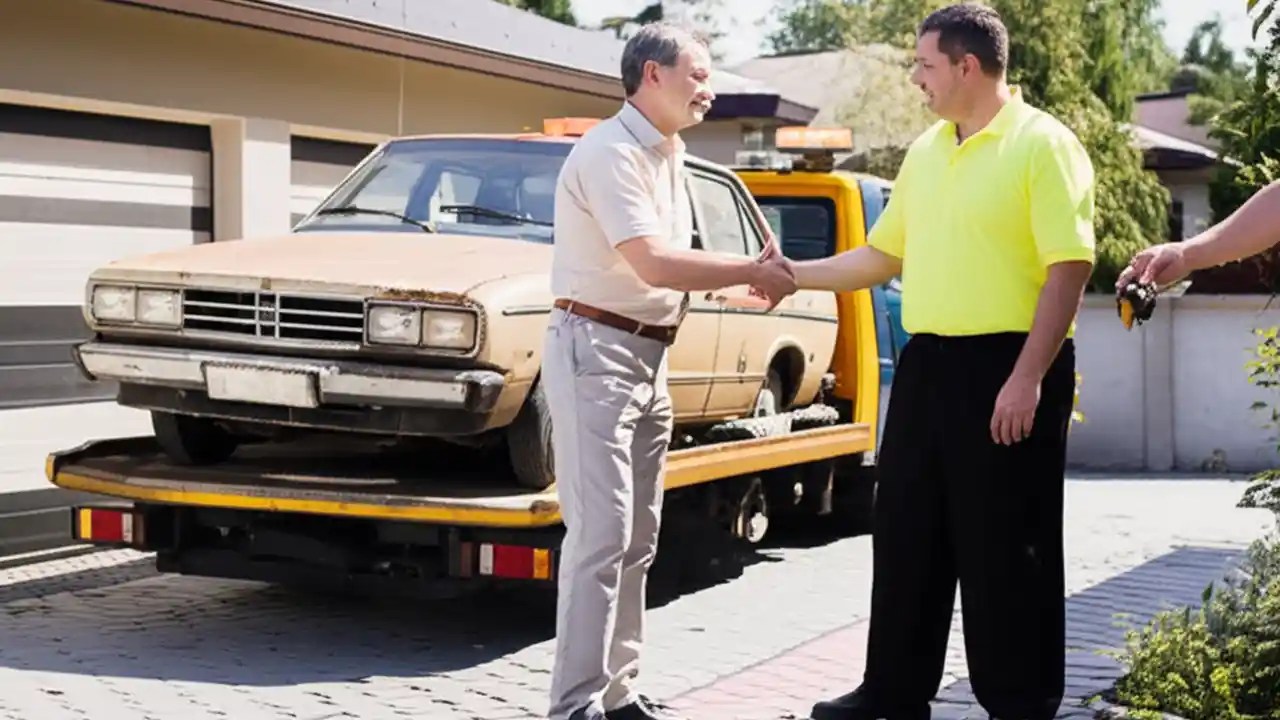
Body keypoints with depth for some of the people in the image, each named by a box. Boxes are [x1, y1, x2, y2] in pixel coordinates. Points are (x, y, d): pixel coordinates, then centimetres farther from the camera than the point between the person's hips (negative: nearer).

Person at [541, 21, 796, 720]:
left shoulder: (668, 155, 15)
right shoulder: (609, 152, -15)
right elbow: (654, 265, -23)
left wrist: (753, 270, 0)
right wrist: (750, 273, -15)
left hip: (648, 358, 10)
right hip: (595, 350, -9)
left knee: (636, 539, 10)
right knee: (600, 535, -12)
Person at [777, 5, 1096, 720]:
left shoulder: (1042, 144, -10)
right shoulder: (924, 152, 14)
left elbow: (1070, 266, -16)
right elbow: (883, 256, 21)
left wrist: (1027, 377, -21)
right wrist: (793, 273, 15)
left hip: (1007, 368, -8)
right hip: (928, 364, 8)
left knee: (1007, 549, 1)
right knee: (906, 535, 13)